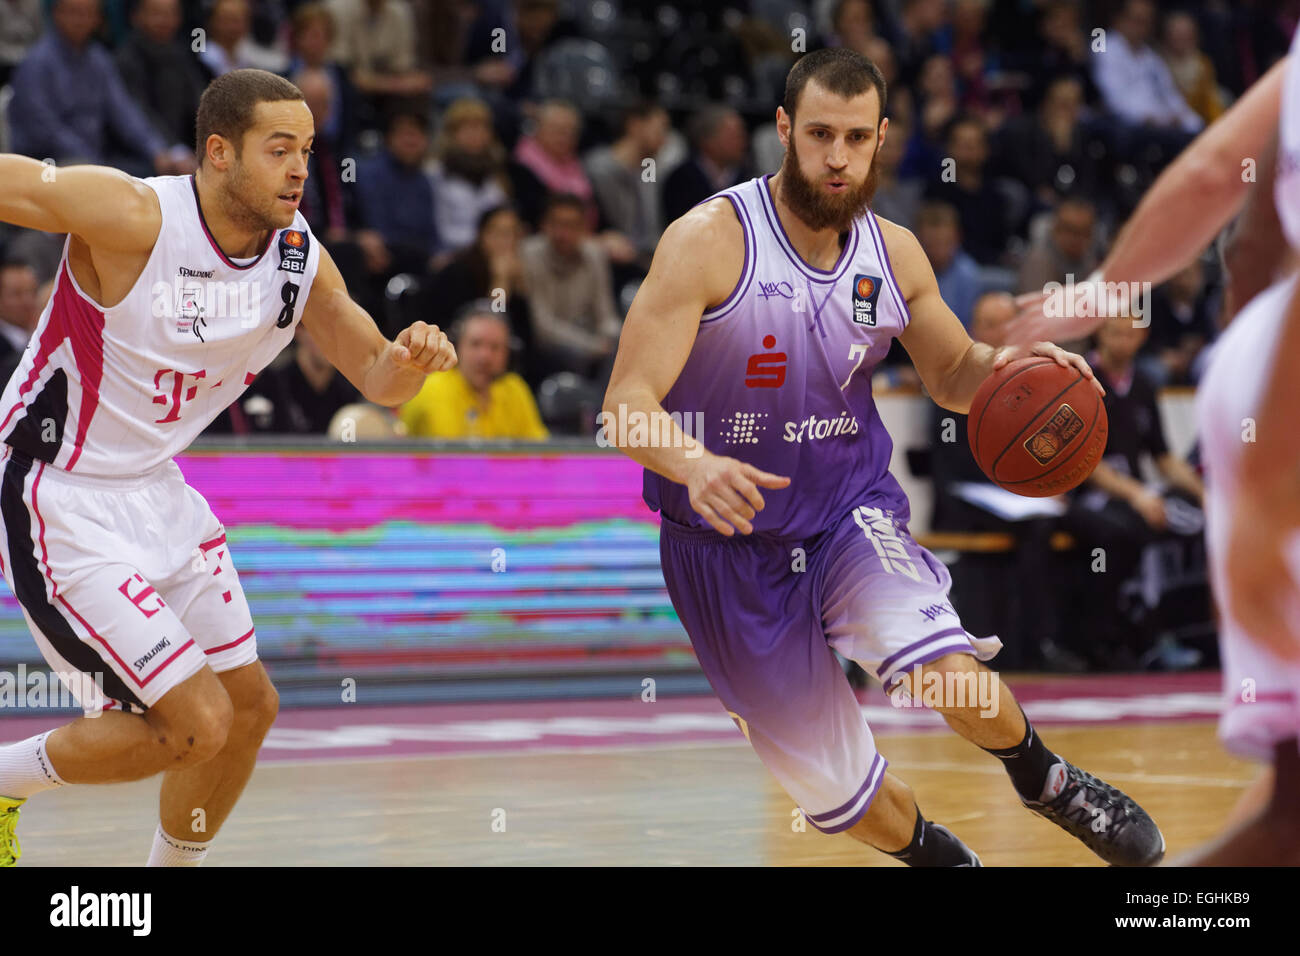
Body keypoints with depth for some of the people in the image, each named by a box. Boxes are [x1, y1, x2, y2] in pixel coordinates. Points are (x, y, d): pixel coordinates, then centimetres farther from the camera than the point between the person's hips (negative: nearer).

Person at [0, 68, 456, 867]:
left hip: (157, 493, 8)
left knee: (249, 706, 15)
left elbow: (376, 380, 8)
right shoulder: (133, 217, -24)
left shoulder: (301, 260, -2)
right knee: (196, 725, -12)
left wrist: (409, 360, -15)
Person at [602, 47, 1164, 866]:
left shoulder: (895, 254, -2)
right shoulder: (711, 241, -18)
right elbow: (627, 406, -24)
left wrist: (1007, 367, -9)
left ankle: (1043, 779, 4)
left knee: (951, 674, -28)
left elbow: (954, 376, 15)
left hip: (853, 513, 2)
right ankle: (935, 856, 40)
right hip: (731, 549, -2)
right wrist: (695, 463, -45)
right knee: (837, 789, 6)